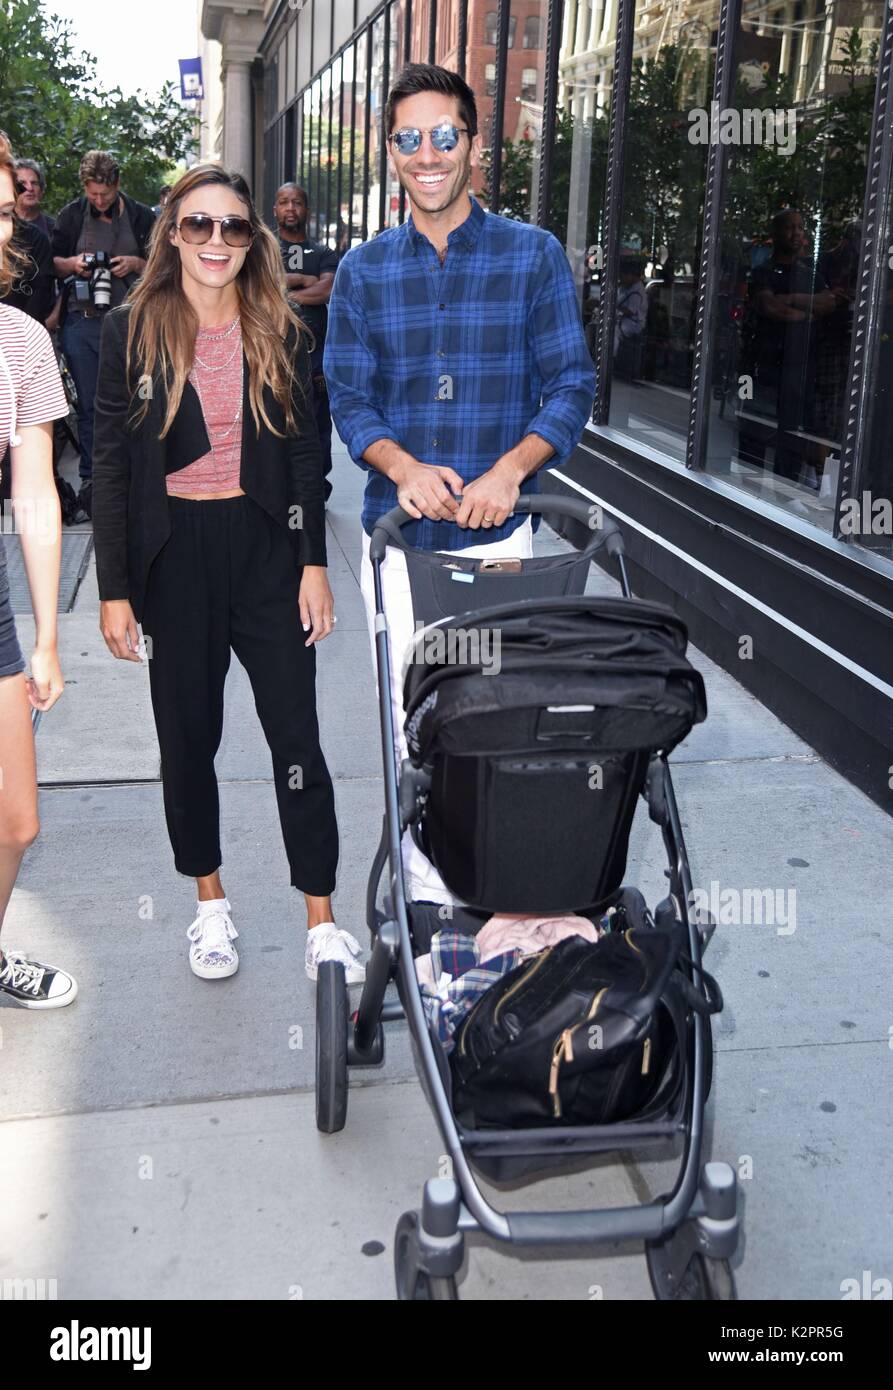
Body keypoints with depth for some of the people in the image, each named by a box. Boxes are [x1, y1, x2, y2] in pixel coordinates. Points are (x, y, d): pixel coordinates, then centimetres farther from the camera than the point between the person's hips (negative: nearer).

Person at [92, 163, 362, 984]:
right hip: (175, 556, 0)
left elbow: (305, 457, 5)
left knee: (297, 737, 1)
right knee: (189, 738, 11)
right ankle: (211, 904, 31)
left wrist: (314, 564, -1)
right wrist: (114, 591, -5)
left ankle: (322, 922, 13)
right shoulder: (132, 333, -2)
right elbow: (110, 469, -2)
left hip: (267, 549, 1)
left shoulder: (281, 335, 3)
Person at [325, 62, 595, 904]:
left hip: (498, 529, -2)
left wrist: (510, 468, -17)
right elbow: (349, 397, 6)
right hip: (398, 528, 2)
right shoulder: (363, 271, 9)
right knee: (413, 718, 5)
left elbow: (571, 383, 0)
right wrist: (404, 467, -15)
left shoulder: (533, 256, 3)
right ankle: (429, 899, 18)